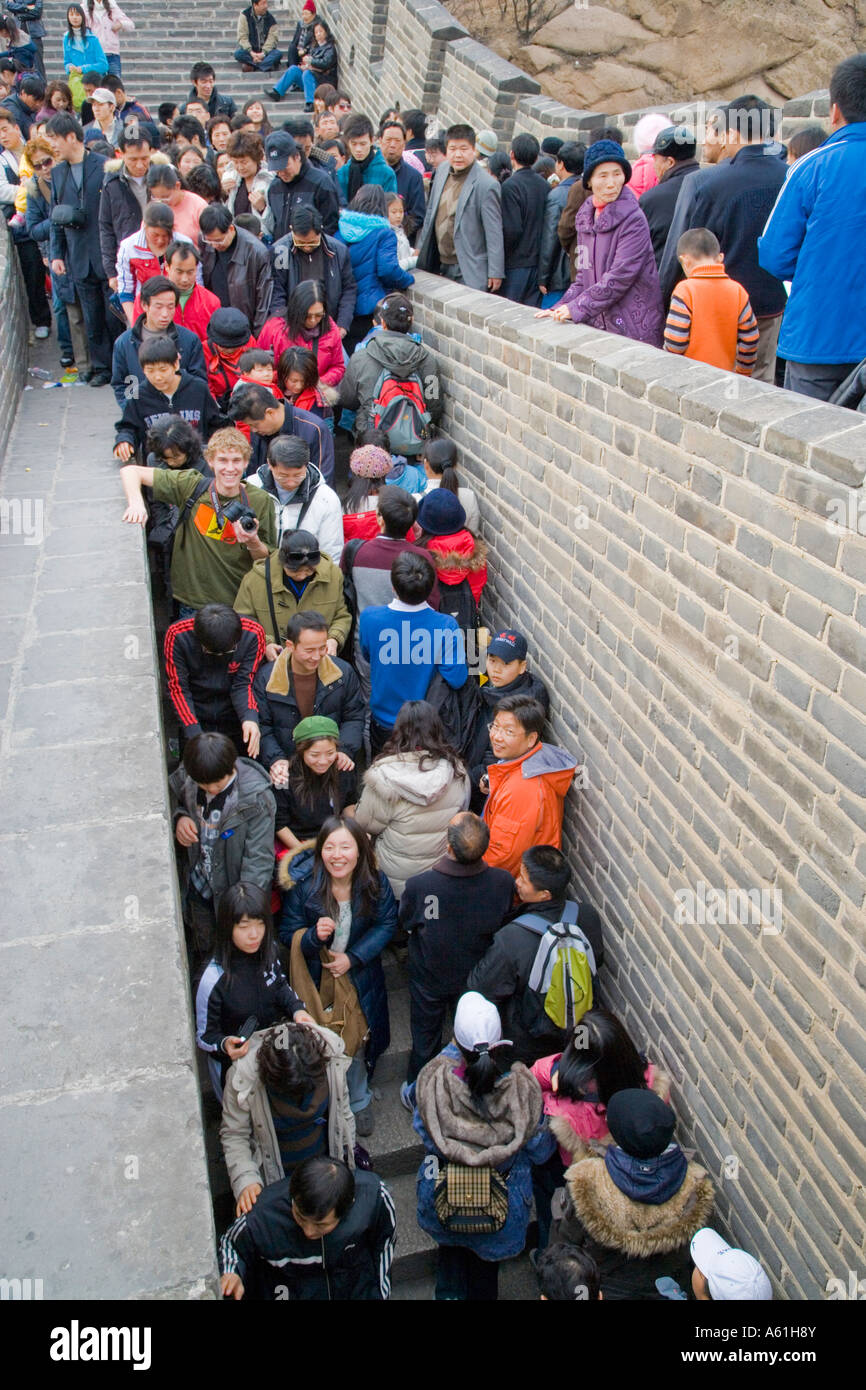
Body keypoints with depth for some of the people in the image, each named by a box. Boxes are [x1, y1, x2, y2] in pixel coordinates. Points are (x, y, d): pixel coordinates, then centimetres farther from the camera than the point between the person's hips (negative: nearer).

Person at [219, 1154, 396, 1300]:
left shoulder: (373, 1194, -27)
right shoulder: (260, 1217, -29)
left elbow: (384, 1242, -4)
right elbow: (230, 1242, -5)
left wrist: (381, 1294, 7)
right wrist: (231, 1274, -25)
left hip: (358, 1291, 1)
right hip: (292, 1293, 0)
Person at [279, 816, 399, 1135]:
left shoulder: (375, 883, -16)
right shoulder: (304, 886, -20)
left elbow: (386, 925, -7)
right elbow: (287, 933, -10)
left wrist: (353, 958, -18)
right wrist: (313, 936, -32)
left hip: (360, 980, 1)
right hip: (316, 981, -1)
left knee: (357, 1044, 15)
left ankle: (358, 1104, 42)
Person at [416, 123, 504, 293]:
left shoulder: (486, 185, -14)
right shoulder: (442, 170, 7)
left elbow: (494, 233, -13)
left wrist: (495, 273, -14)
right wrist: (420, 247, 21)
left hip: (469, 272, -7)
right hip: (441, 265, 7)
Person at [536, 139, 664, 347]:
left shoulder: (633, 220, -9)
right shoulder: (586, 217, 12)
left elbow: (620, 277, -15)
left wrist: (577, 308, -16)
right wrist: (561, 308, 5)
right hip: (598, 323, 6)